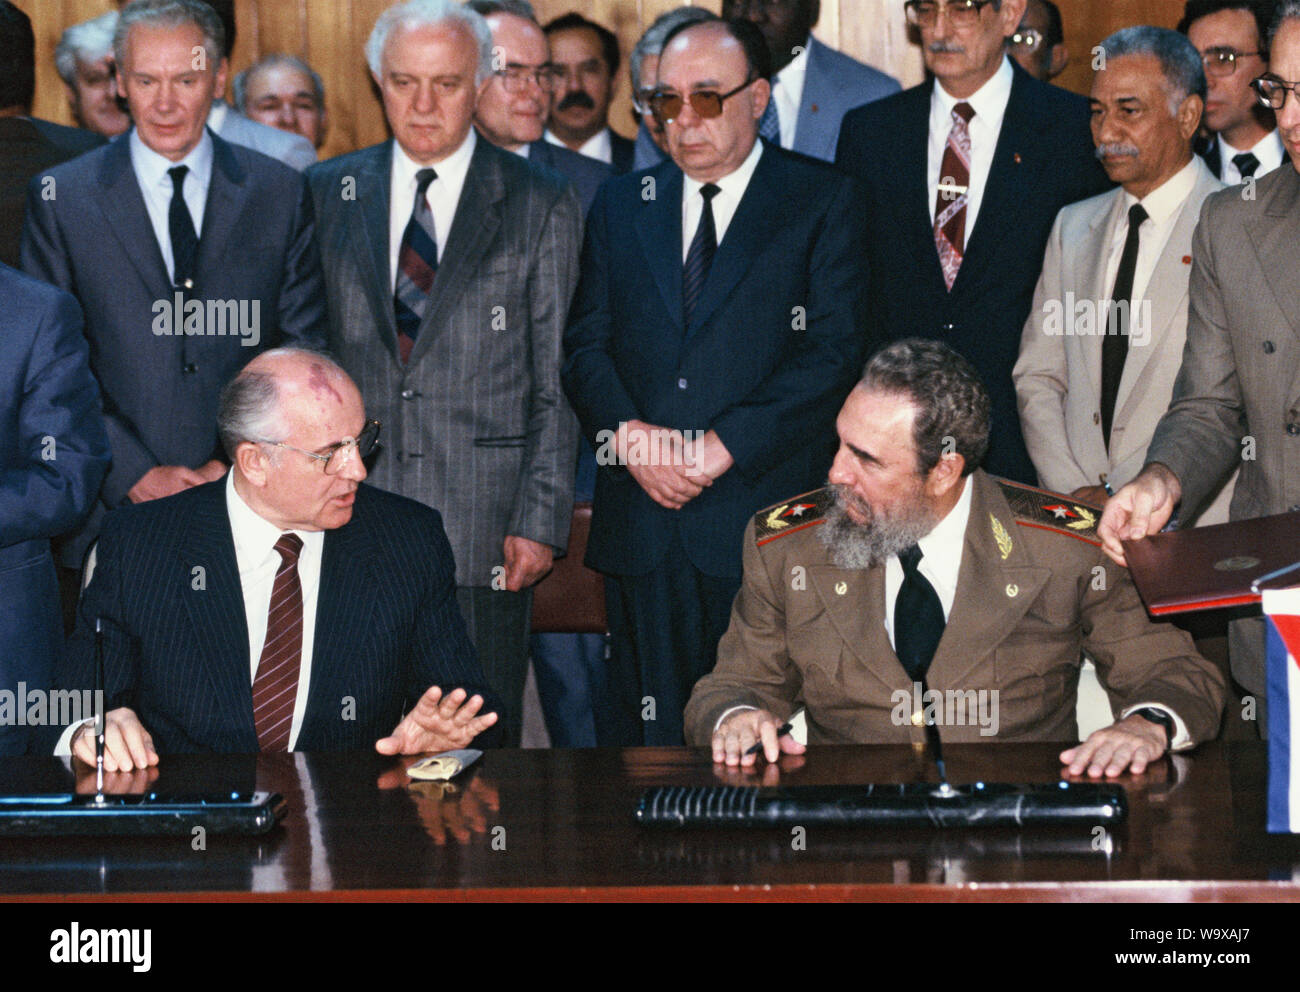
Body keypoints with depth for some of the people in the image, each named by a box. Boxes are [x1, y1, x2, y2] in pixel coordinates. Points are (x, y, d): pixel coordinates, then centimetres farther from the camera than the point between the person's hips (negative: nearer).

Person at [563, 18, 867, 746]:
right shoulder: (622, 206, 17)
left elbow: (834, 351, -5)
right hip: (642, 515, 4)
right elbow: (586, 345, 13)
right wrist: (629, 436, -7)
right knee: (648, 734, 3)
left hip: (764, 518, -3)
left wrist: (723, 446, -13)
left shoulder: (822, 201, 4)